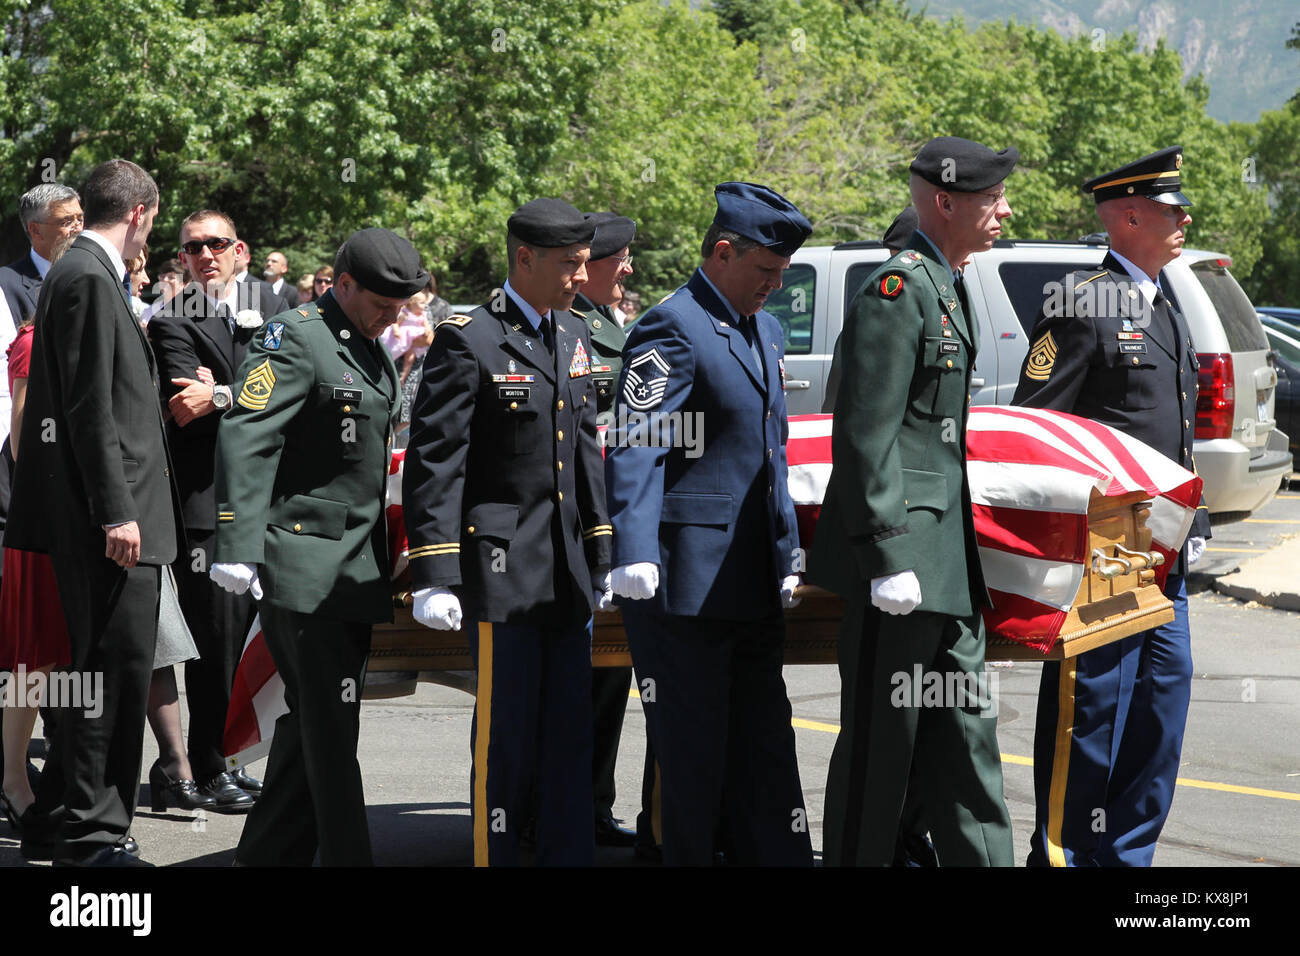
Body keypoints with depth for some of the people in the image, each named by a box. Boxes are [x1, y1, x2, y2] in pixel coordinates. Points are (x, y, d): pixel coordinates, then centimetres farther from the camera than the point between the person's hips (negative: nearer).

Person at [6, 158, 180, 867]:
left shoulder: (82, 273, 18)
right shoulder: (89, 278, -13)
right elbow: (91, 407, -19)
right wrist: (115, 512, -20)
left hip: (113, 515, 11)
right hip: (113, 517, -11)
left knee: (101, 670, 16)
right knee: (114, 671, -7)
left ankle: (57, 820, 23)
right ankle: (90, 836, -2)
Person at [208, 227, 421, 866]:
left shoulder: (374, 353, 17)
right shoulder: (295, 339, -10)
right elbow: (246, 440, -19)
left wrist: (388, 557, 23)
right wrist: (238, 547, -28)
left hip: (357, 567, 9)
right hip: (304, 566, -9)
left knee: (314, 721, 12)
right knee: (330, 729, -7)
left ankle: (269, 854, 19)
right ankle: (348, 857, -3)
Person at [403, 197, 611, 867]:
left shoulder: (574, 336, 14)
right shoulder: (467, 341, -8)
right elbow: (434, 465, -11)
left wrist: (602, 555, 18)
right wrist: (434, 577, -16)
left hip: (568, 576, 7)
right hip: (503, 570, -6)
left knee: (571, 735, 8)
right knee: (505, 737, -2)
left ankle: (569, 855, 14)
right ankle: (496, 855, 8)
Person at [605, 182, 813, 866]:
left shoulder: (765, 332, 17)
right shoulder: (671, 329, -11)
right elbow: (634, 450, -20)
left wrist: (787, 555, 21)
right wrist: (635, 554, -31)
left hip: (755, 588, 9)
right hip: (688, 583, -9)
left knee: (764, 746, 10)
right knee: (693, 751, -1)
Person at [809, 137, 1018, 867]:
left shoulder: (949, 287, 16)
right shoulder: (898, 289, -14)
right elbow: (866, 434, -19)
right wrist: (888, 556, -22)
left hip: (947, 563, 10)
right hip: (906, 552, -10)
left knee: (965, 735, 12)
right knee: (880, 738, -2)